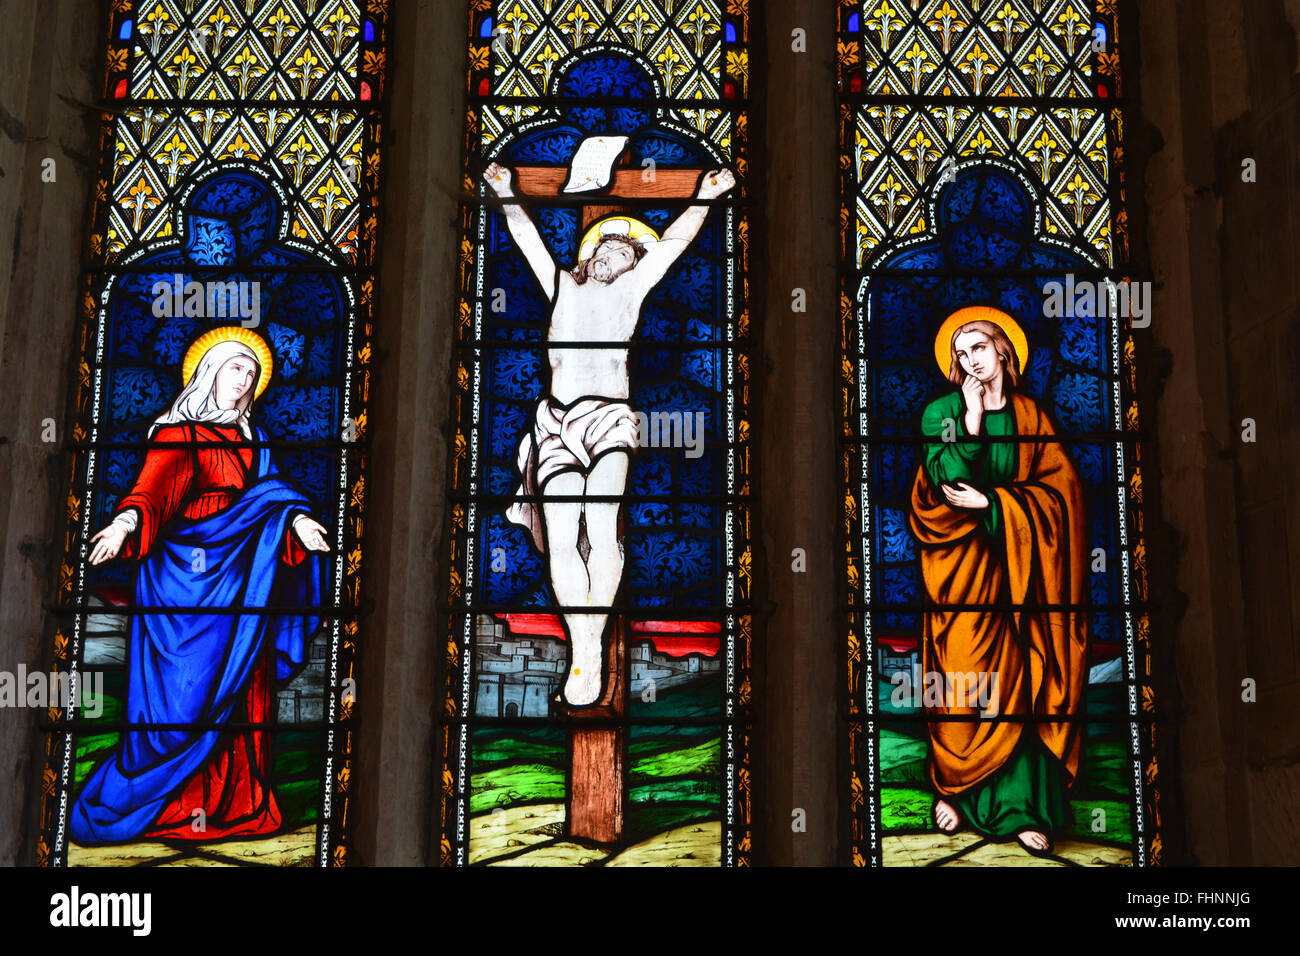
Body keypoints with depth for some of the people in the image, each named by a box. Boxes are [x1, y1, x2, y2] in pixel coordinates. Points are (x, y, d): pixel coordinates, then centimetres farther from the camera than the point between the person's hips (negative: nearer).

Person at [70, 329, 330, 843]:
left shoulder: (251, 438, 17)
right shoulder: (178, 432, -4)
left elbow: (271, 488, 8)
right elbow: (153, 487, -20)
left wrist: (296, 517, -13)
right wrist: (127, 520, -40)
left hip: (239, 576, 7)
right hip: (187, 568, -7)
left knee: (240, 692, 5)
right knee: (188, 689, -8)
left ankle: (233, 801, 11)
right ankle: (178, 803, 1)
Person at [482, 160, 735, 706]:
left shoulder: (629, 289, 24)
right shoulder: (562, 287, 30)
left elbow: (673, 241, 20)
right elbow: (528, 238, 31)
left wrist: (704, 198, 14)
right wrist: (507, 196, 26)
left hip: (608, 416, -2)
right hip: (556, 422, 2)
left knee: (600, 523, -23)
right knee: (559, 536, -14)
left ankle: (594, 644, -16)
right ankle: (581, 650, -9)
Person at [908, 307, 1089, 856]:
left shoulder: (1030, 416, 8)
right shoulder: (942, 411, 4)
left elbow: (1060, 489, -1)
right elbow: (948, 481, -11)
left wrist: (991, 503, -9)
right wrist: (973, 419, -11)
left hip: (1019, 563, 1)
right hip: (963, 566, -1)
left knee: (1021, 681, -3)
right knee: (964, 679, -5)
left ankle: (1022, 805, 0)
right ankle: (954, 788, 10)